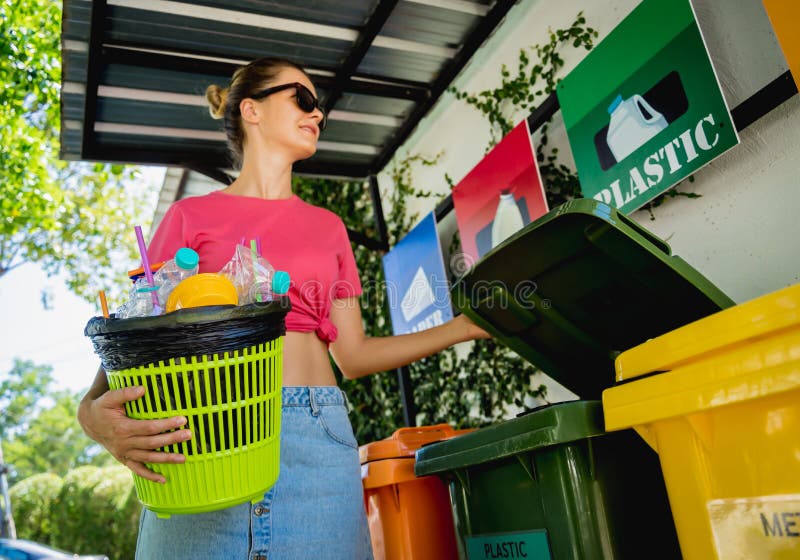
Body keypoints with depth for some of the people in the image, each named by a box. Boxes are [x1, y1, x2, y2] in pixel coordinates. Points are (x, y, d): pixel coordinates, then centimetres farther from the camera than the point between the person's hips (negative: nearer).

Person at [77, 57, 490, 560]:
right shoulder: (192, 216, 8)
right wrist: (96, 412, -19)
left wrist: (465, 327, 8)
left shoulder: (327, 227, 16)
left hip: (320, 441, 3)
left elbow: (354, 354, 14)